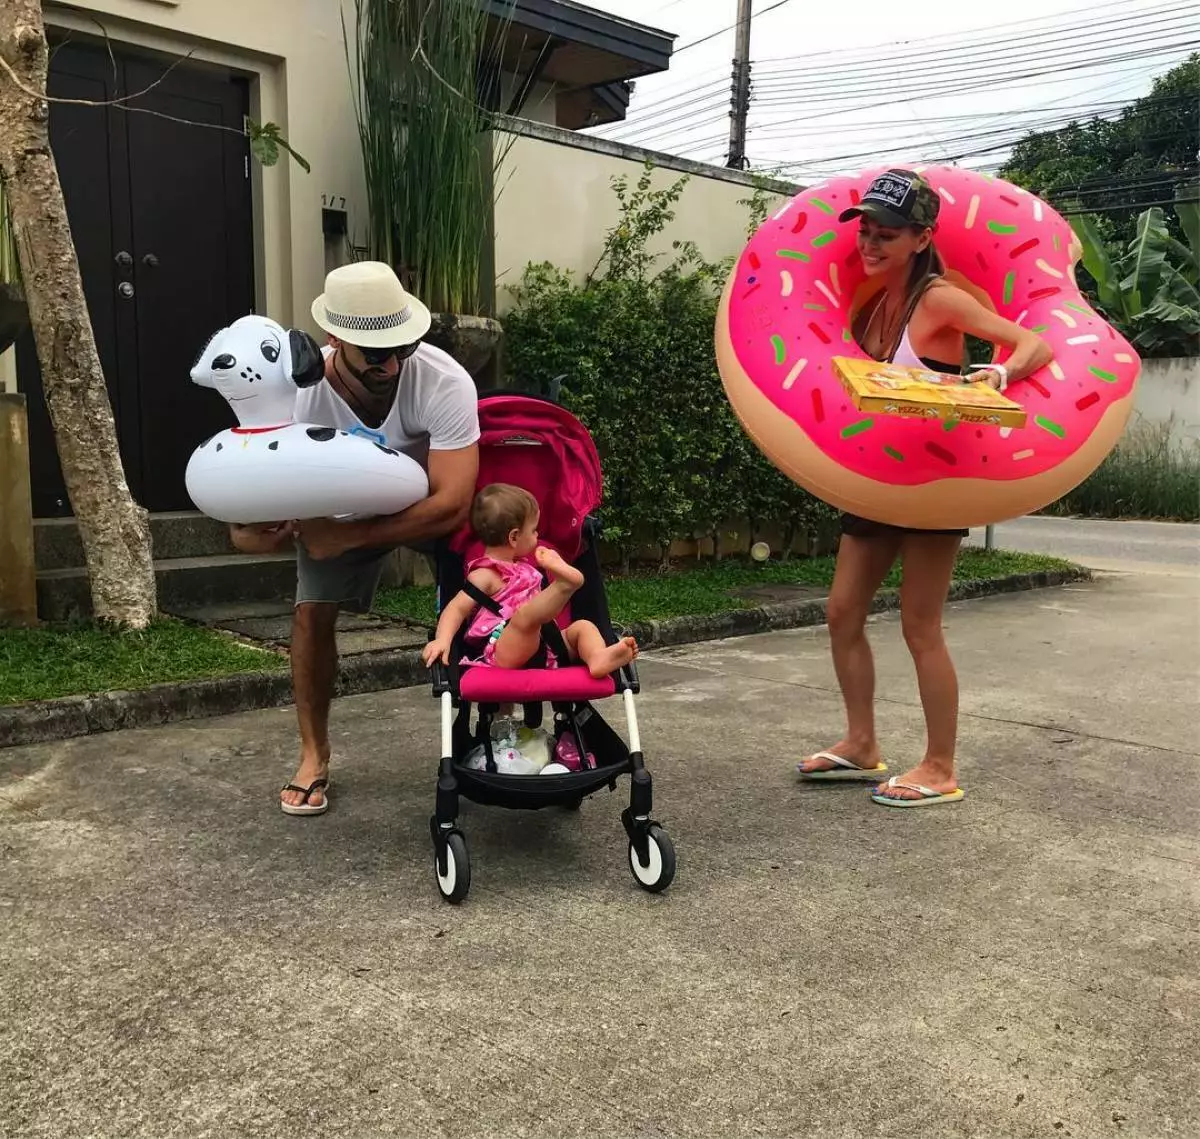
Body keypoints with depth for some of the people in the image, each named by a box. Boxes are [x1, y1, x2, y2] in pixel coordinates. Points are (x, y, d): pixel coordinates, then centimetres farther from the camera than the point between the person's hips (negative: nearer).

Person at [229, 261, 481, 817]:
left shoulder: (445, 383, -39)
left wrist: (350, 537, -42)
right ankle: (314, 755, 9)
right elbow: (250, 532, -27)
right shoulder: (297, 396, -33)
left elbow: (451, 504, -40)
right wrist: (258, 530, -52)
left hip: (431, 504, -1)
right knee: (311, 611, -11)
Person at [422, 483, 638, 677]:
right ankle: (564, 581, -62)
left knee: (582, 626, -6)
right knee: (525, 612, -34)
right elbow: (457, 608, -10)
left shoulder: (523, 566, 27)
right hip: (504, 654, -9)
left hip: (539, 646, 9)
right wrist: (442, 640, -26)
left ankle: (600, 657, -39)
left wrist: (553, 565, 37)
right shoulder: (485, 575, -1)